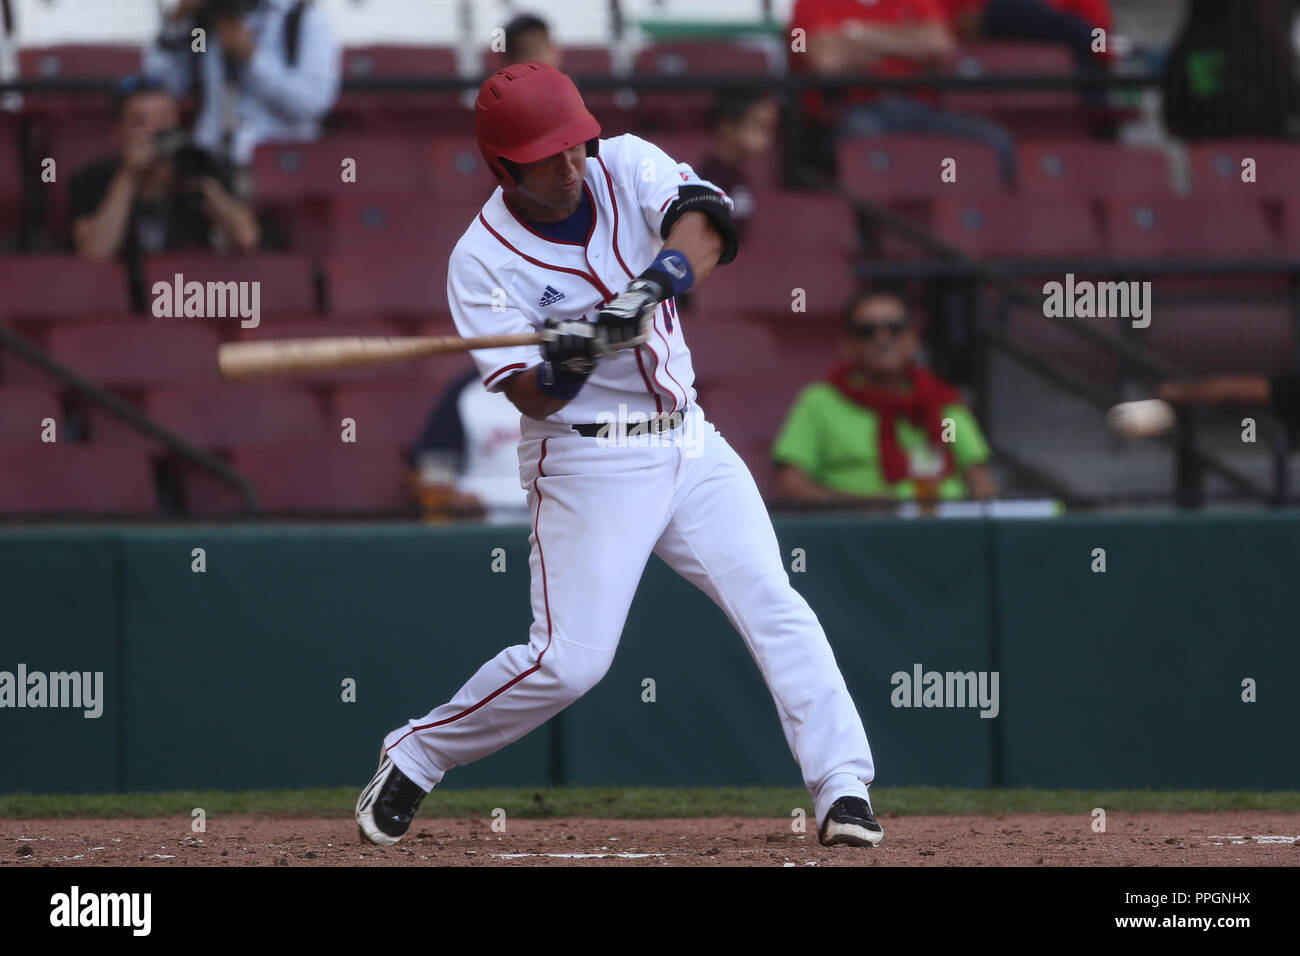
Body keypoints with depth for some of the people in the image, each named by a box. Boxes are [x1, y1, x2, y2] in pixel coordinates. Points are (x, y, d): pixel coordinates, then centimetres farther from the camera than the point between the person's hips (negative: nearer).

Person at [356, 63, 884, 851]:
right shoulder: (484, 260, -11)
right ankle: (414, 758, 8)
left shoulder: (625, 166, -2)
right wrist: (565, 364, -38)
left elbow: (705, 224, -21)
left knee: (774, 605, -8)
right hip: (588, 464, -4)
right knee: (569, 660, -11)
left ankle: (844, 787, -8)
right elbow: (531, 397, -16)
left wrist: (649, 288, -39)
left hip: (688, 442, 4)